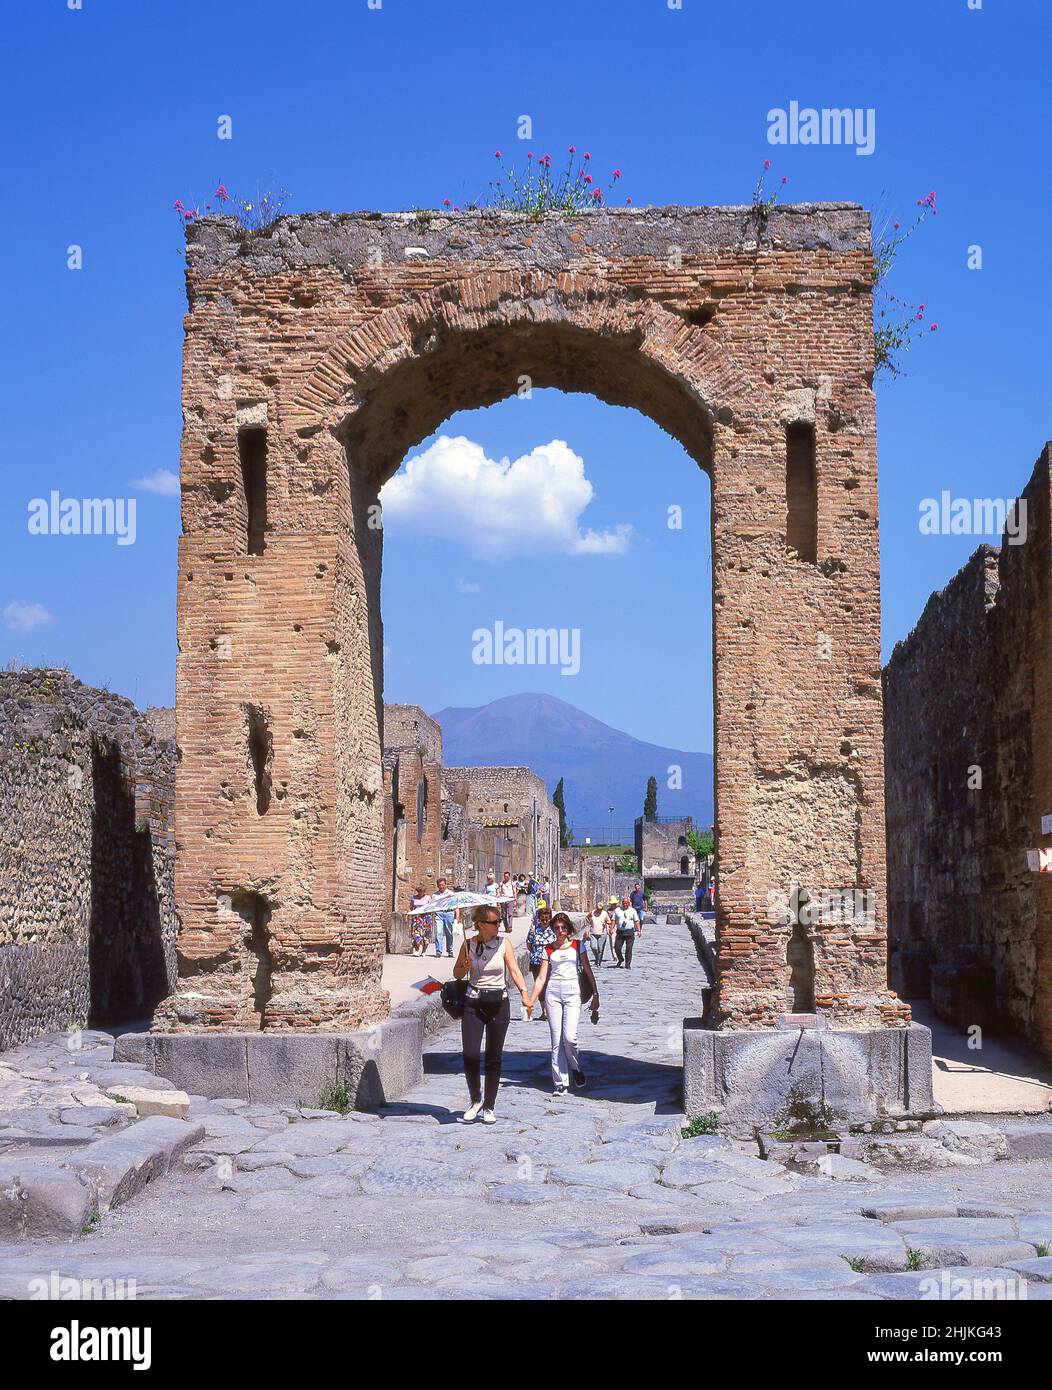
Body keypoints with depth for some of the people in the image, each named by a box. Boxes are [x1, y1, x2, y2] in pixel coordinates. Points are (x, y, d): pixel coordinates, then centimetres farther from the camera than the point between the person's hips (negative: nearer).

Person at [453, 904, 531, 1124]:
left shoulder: (503, 943, 0)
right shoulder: (469, 944, 1)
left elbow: (514, 970, -7)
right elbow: (456, 974, 11)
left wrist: (524, 993, -22)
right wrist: (466, 968, -12)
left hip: (499, 1004, 0)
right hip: (473, 1004, 0)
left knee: (494, 1058, 4)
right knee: (470, 1056, -8)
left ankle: (488, 1107, 16)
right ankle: (475, 1100, 16)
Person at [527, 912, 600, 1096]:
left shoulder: (577, 945, 8)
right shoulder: (548, 949, 10)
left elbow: (588, 971, 8)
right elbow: (541, 978, 7)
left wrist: (595, 995, 1)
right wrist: (530, 1001, -1)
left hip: (573, 992, -2)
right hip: (553, 992, 2)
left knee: (569, 1037, -15)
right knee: (556, 1039, -1)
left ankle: (576, 1068, 14)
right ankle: (561, 1083, 5)